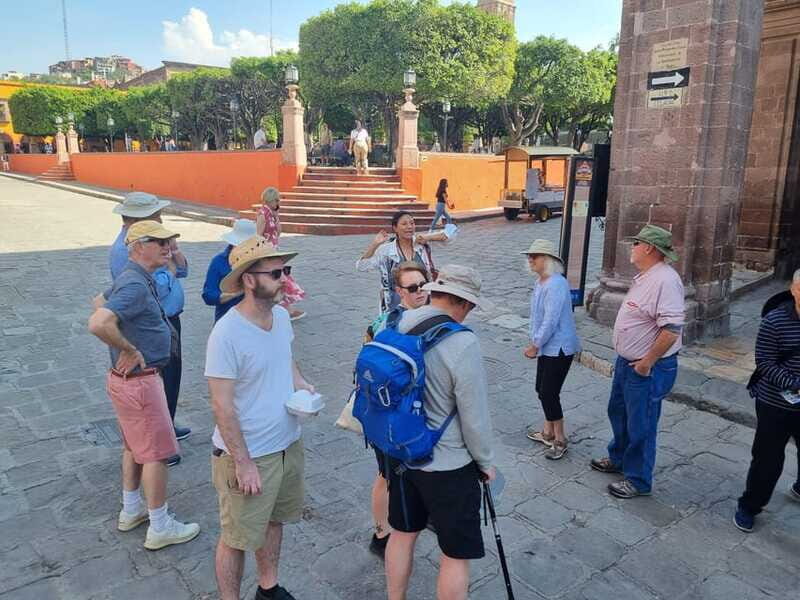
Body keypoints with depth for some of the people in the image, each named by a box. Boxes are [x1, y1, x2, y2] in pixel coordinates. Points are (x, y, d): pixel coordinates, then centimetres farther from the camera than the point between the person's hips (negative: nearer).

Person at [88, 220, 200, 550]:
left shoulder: (136, 279, 9)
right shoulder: (135, 285, -24)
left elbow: (101, 302, 27)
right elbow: (98, 324, -39)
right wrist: (129, 350, -24)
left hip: (128, 378, 10)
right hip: (139, 381, -10)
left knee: (134, 446, 22)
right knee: (156, 452, 1)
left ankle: (131, 510, 38)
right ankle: (160, 528, 14)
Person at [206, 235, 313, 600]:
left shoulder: (281, 314, -4)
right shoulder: (227, 333, -25)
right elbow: (222, 407, -21)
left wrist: (301, 385, -6)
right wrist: (244, 463, -17)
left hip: (288, 443, 7)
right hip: (248, 454, -7)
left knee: (274, 520, 25)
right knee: (237, 537, 13)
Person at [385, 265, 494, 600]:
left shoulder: (393, 327, -6)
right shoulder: (462, 344, -25)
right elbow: (475, 417, -18)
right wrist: (486, 463, -1)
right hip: (448, 465, -6)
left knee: (402, 533, 25)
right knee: (456, 555, 11)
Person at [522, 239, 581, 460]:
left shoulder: (556, 285, -23)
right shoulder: (540, 282, 7)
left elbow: (550, 321, -24)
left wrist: (534, 346, -15)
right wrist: (534, 342, 10)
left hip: (559, 348, -9)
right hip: (547, 346, 9)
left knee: (549, 393, -3)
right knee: (542, 390, 17)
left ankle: (560, 440, 13)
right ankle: (548, 432, 33)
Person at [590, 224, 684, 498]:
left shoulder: (665, 280, -25)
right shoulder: (644, 276, 8)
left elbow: (672, 328, -31)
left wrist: (647, 362, -23)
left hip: (647, 369, -10)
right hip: (627, 362, 10)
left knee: (640, 426, 5)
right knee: (618, 412, 24)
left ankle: (638, 480, 23)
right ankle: (618, 459, 45)